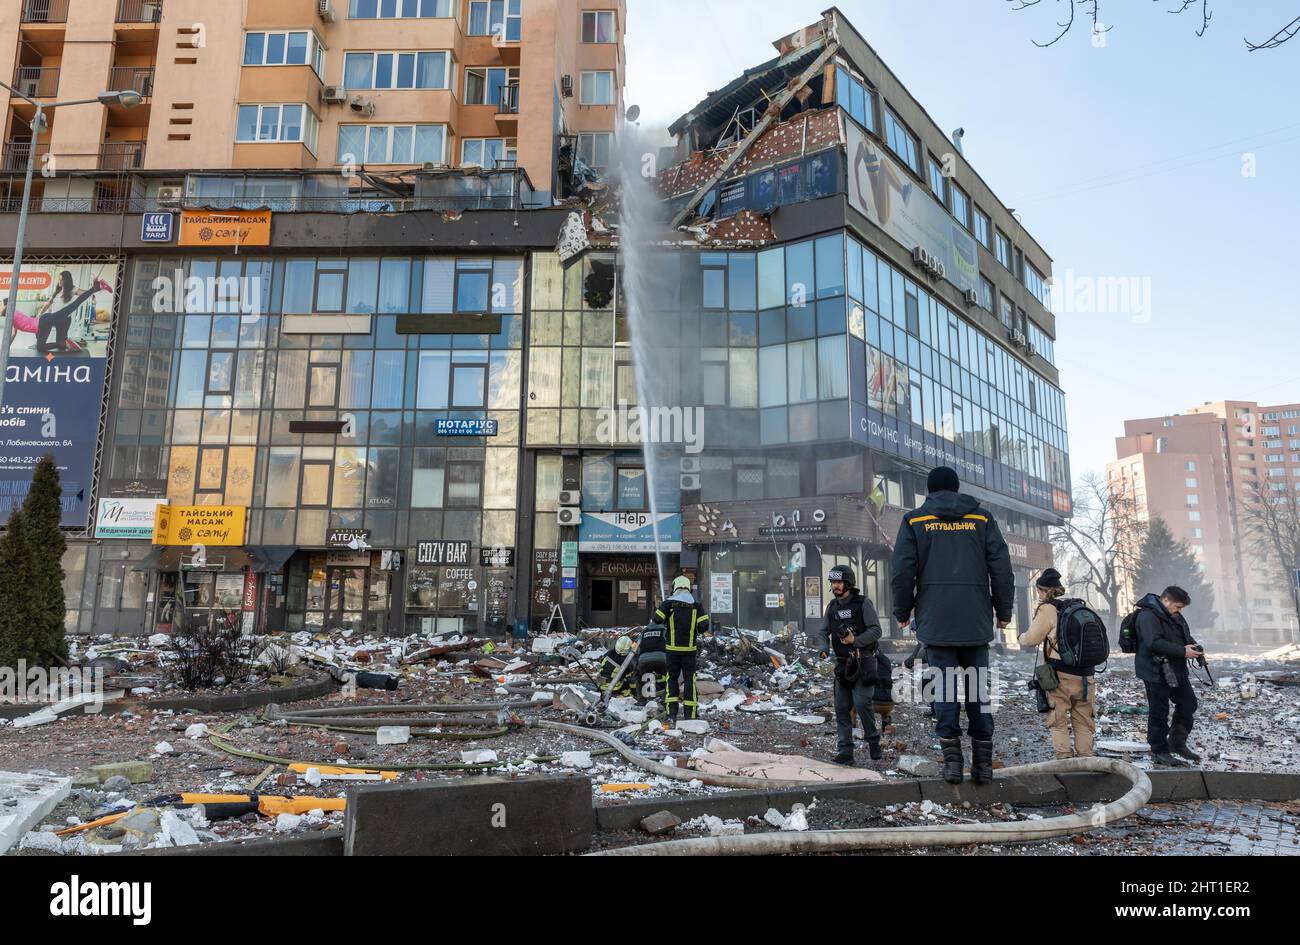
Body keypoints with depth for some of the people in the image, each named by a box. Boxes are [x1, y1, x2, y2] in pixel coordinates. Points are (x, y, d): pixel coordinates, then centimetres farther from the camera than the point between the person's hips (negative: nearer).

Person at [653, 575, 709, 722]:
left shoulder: (669, 603, -5)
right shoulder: (696, 605, 0)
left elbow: (657, 619, -13)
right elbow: (704, 625, -8)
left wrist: (665, 621, 9)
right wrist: (694, 629, 11)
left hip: (672, 648, -1)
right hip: (690, 648, 1)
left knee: (672, 677, 10)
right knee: (689, 678, 7)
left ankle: (672, 713, 4)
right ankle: (690, 714, 6)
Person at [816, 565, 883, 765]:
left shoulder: (863, 604, -6)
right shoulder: (832, 606, 10)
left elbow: (875, 630, -11)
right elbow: (823, 632, 15)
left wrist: (855, 640, -25)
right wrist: (824, 648, -5)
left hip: (863, 662, -5)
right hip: (842, 664, 6)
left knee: (862, 702, -15)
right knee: (842, 707, 2)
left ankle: (873, 742, 5)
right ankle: (845, 751, 6)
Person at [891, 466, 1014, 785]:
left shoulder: (914, 520, 5)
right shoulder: (981, 518, 9)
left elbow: (903, 570, 0)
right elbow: (1001, 566, 6)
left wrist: (902, 612, 11)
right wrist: (1004, 611, 14)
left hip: (936, 620, -1)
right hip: (976, 621, 1)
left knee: (944, 687, 2)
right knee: (979, 687, 7)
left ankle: (952, 759, -3)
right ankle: (983, 764, 8)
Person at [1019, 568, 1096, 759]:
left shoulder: (1048, 609, -8)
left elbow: (1032, 639, -5)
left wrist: (1022, 637, 18)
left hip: (1061, 675, -6)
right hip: (1085, 675, 6)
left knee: (1058, 721, 3)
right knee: (1083, 721, 14)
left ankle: (1064, 758, -5)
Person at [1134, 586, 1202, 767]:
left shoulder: (1175, 616, 12)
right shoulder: (1148, 616, -20)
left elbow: (1186, 636, 23)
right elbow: (1155, 643, -29)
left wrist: (1195, 647, 1)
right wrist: (1183, 651, -27)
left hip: (1177, 671, 10)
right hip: (1156, 673, -10)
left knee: (1188, 704, 17)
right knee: (1159, 713, 0)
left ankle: (1177, 742, 33)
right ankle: (1160, 752, 12)